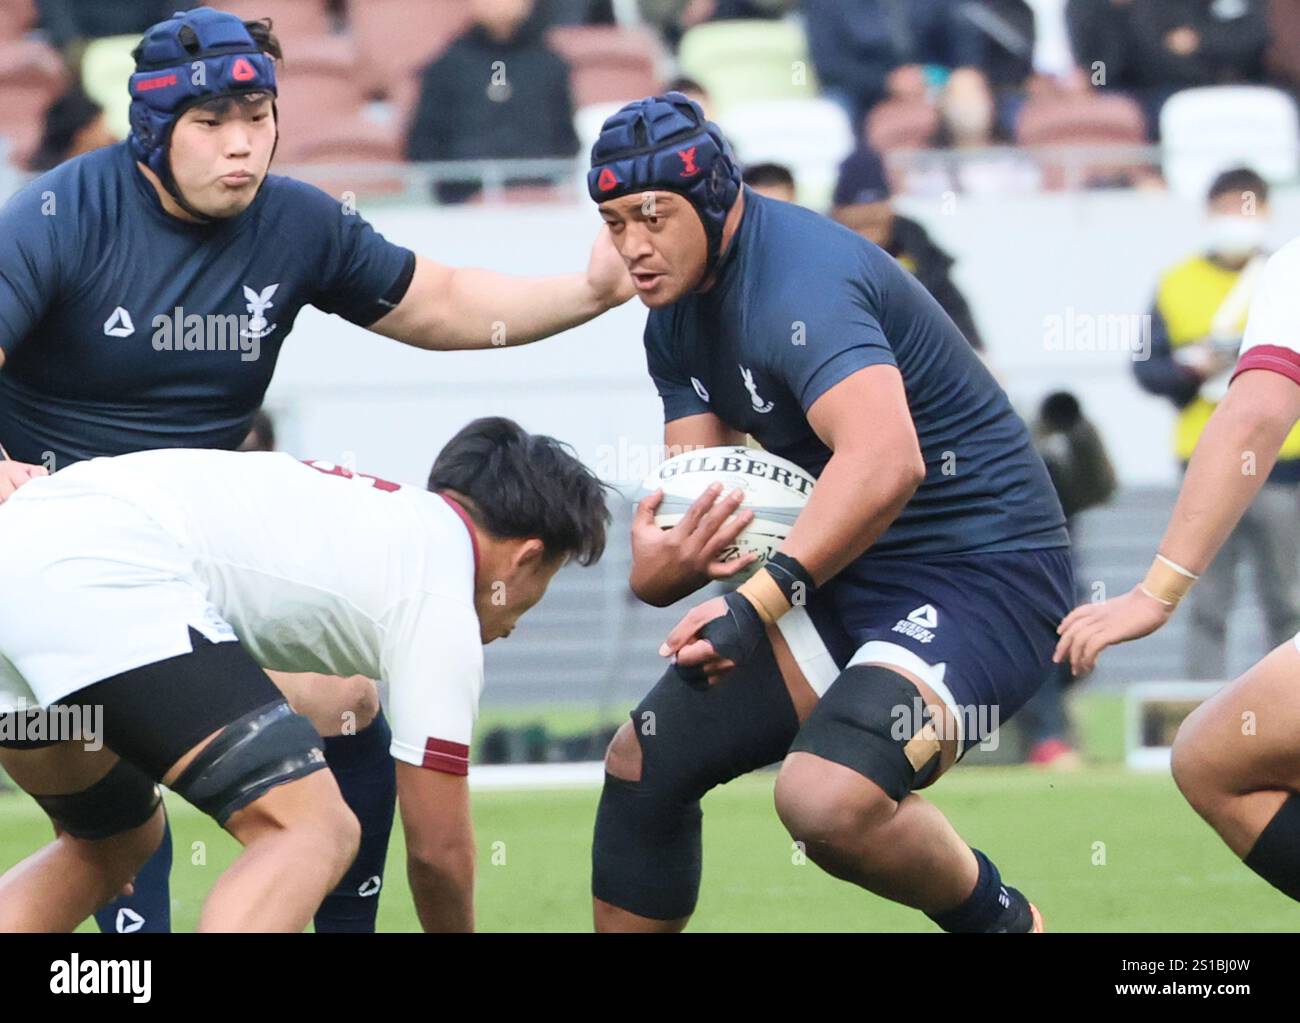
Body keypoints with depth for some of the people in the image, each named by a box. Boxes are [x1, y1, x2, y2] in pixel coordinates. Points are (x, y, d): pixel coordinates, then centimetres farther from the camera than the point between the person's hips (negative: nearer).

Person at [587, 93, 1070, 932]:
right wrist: (660, 564, -19)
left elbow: (885, 462, -38)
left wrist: (761, 600, -42)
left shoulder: (800, 280, -23)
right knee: (644, 762, 7)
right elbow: (697, 485, 5)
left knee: (827, 800, -30)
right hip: (851, 576, 10)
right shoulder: (677, 312, 7)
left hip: (986, 574, -10)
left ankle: (999, 917, -2)